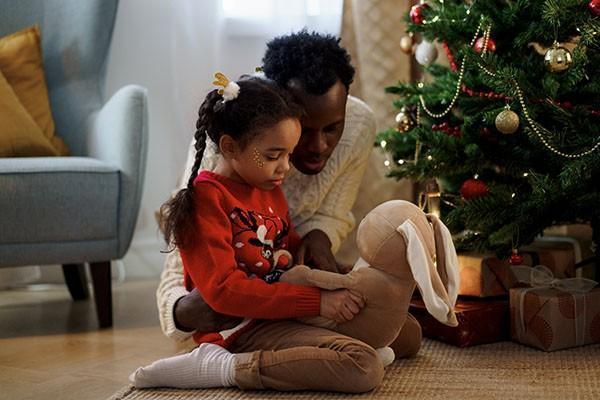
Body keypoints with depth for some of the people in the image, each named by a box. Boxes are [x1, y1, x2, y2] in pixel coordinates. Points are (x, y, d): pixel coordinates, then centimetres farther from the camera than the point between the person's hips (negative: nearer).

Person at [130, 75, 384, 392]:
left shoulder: (270, 191, 15)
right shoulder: (206, 198, -12)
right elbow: (223, 290, -20)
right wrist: (315, 300, -22)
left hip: (281, 316, 10)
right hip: (240, 328, -10)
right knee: (365, 369, -28)